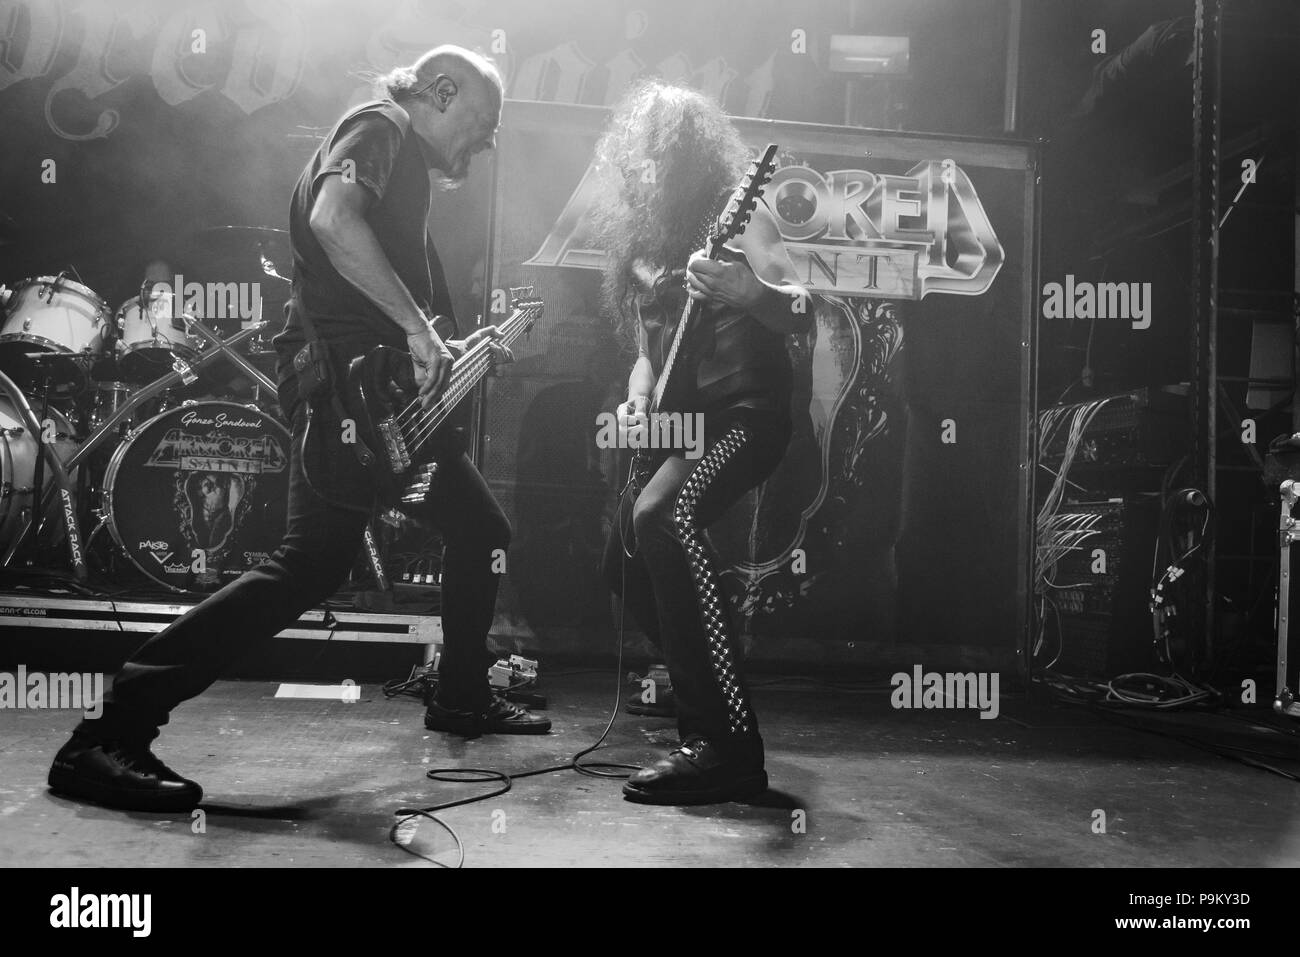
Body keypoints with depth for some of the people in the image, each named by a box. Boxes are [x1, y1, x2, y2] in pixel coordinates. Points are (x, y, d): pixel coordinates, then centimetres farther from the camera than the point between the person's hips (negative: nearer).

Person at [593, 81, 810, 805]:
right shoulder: (639, 236, 16)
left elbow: (801, 314, -15)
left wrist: (741, 292, -35)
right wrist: (637, 402, 4)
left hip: (747, 413, -9)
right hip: (687, 424, 9)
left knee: (663, 520, -32)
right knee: (627, 558, 9)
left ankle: (731, 748, -29)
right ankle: (706, 707, 26)